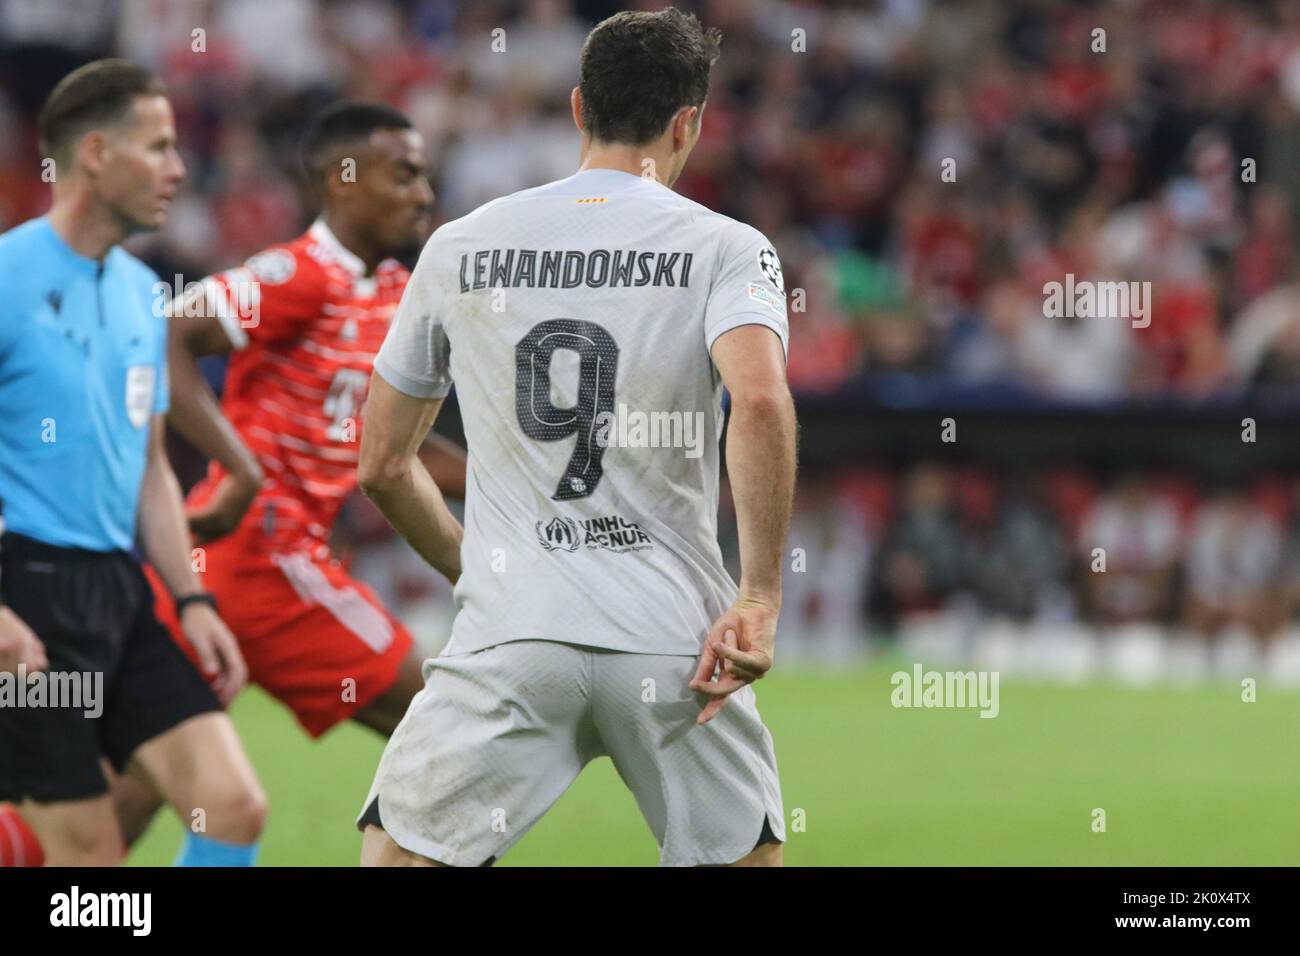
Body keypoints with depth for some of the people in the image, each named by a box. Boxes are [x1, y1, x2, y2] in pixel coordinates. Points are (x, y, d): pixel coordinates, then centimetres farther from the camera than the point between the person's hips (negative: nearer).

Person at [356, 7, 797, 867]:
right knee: (748, 853, 16)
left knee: (397, 853, 7)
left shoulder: (458, 248, 11)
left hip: (509, 636, 1)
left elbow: (382, 465, 16)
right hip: (675, 644, -1)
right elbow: (761, 404, -18)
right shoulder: (726, 248, 2)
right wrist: (759, 600, -14)